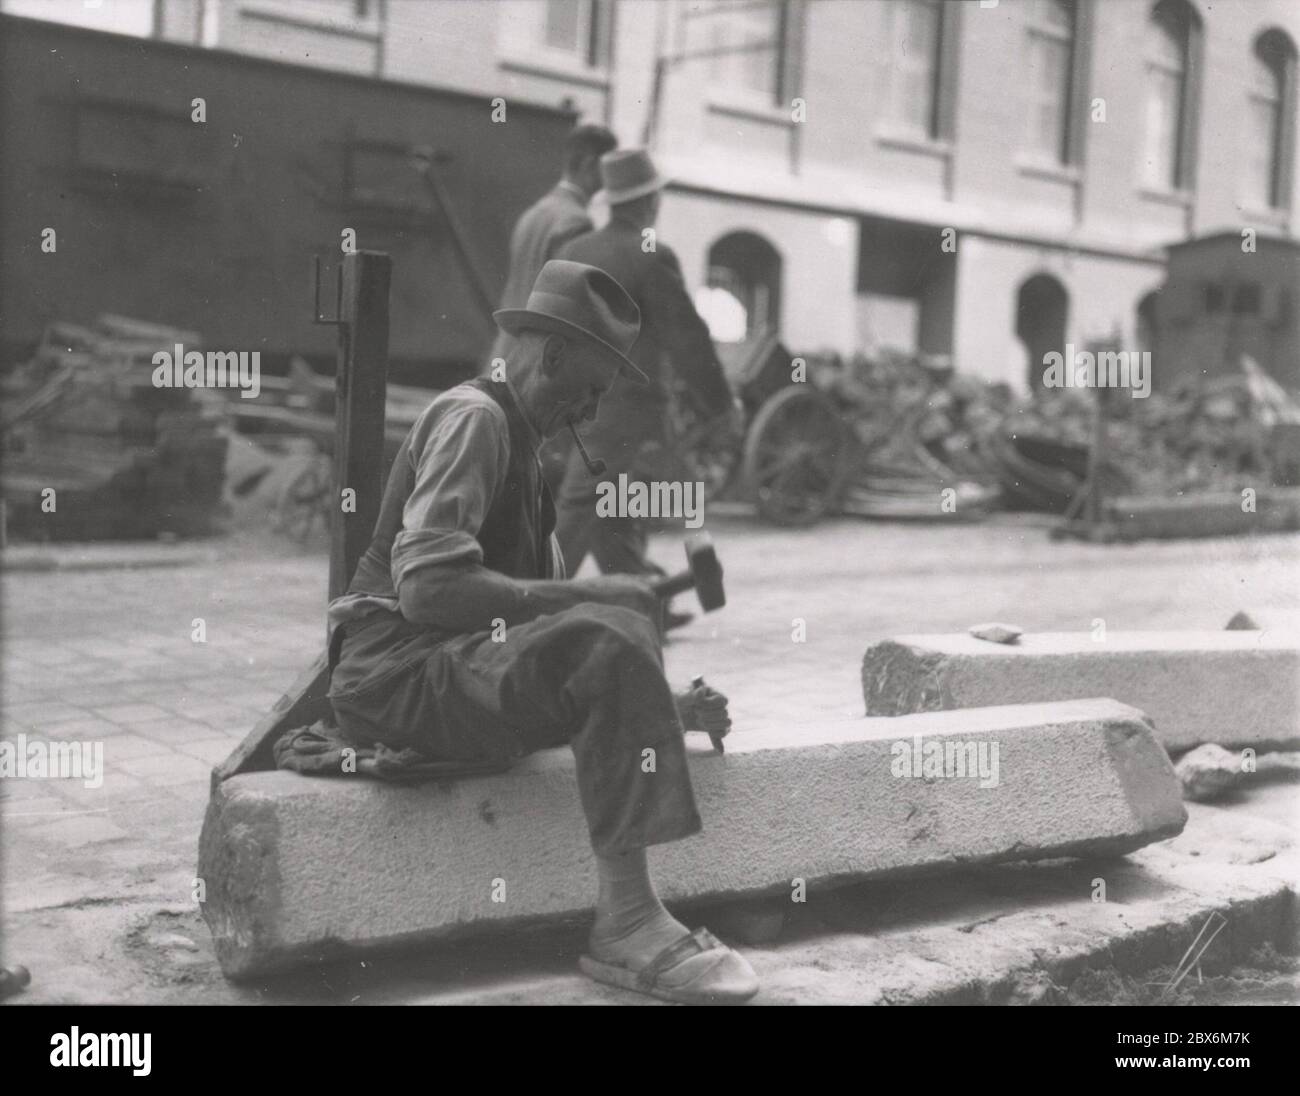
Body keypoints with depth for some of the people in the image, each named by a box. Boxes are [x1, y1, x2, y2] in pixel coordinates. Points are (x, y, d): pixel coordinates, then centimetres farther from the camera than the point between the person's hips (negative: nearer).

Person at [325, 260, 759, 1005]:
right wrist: (586, 596, -20)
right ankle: (626, 923, -26)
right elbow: (427, 586, -24)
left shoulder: (524, 450, 22)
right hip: (398, 671, -10)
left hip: (461, 676, 10)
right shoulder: (473, 417, -8)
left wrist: (657, 704, 7)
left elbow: (542, 601, 18)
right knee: (610, 635, -28)